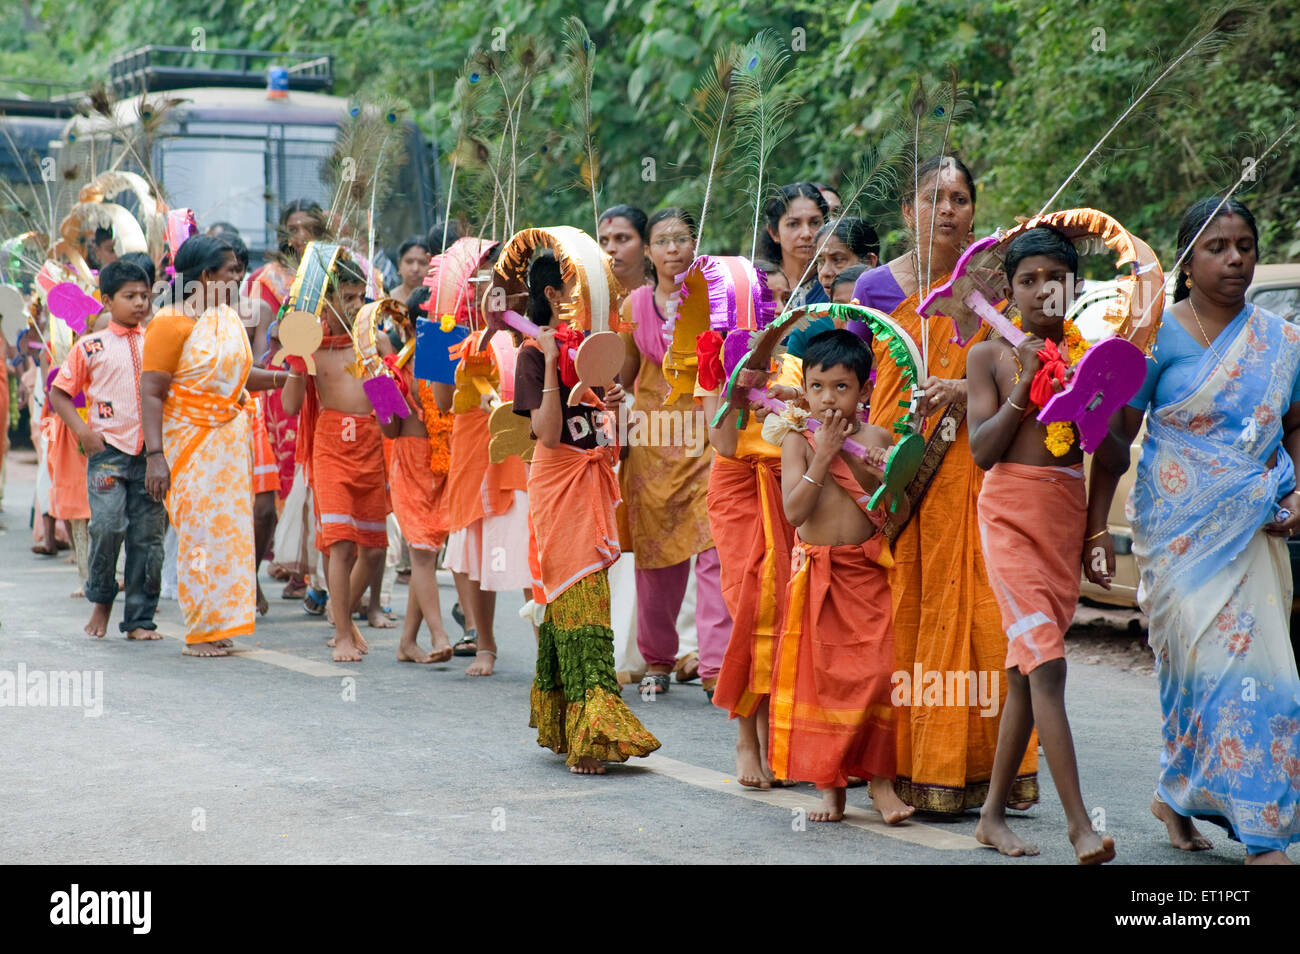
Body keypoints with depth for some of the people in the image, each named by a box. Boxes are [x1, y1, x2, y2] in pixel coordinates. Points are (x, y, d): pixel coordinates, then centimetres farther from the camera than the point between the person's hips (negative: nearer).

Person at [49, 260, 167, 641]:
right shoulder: (91, 347, 6)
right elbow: (59, 393, 9)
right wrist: (83, 431, -4)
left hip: (152, 452, 2)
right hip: (108, 450, -2)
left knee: (148, 535, 1)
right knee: (107, 526, -15)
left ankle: (140, 619, 8)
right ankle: (100, 602, 10)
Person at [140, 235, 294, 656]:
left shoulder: (229, 318, 9)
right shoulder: (171, 322, -14)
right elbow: (151, 393, -17)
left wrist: (285, 377, 7)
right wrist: (154, 456, -24)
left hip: (230, 443, 7)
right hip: (190, 443, -7)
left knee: (228, 530, 9)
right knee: (199, 531, -3)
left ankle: (217, 626, 17)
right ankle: (199, 632, 5)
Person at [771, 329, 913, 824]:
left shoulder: (878, 439, 2)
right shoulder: (798, 442, -1)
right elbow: (794, 510, -14)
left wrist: (879, 475, -14)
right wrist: (824, 455, -15)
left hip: (868, 573, 0)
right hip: (815, 571, 0)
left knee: (877, 672, -6)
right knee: (817, 674, 1)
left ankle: (881, 781, 4)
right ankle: (829, 784, 11)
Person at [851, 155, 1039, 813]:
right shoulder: (877, 286, 7)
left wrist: (963, 390, -13)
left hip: (968, 469, 0)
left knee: (968, 607, -5)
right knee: (897, 608, -3)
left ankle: (968, 765, 2)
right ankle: (899, 765, 3)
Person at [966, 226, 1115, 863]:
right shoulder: (991, 356, 3)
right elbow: (982, 451, -5)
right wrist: (1027, 382, -13)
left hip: (1068, 511, 4)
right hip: (1011, 512, -4)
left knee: (1026, 668, 7)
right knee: (1046, 663, -15)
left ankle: (993, 815, 17)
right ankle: (1079, 823, -16)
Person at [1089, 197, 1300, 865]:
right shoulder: (1159, 337, -3)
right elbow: (1114, 437, -1)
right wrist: (1096, 529, -4)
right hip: (1181, 527, -4)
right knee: (1215, 663, -8)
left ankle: (1177, 797, 22)